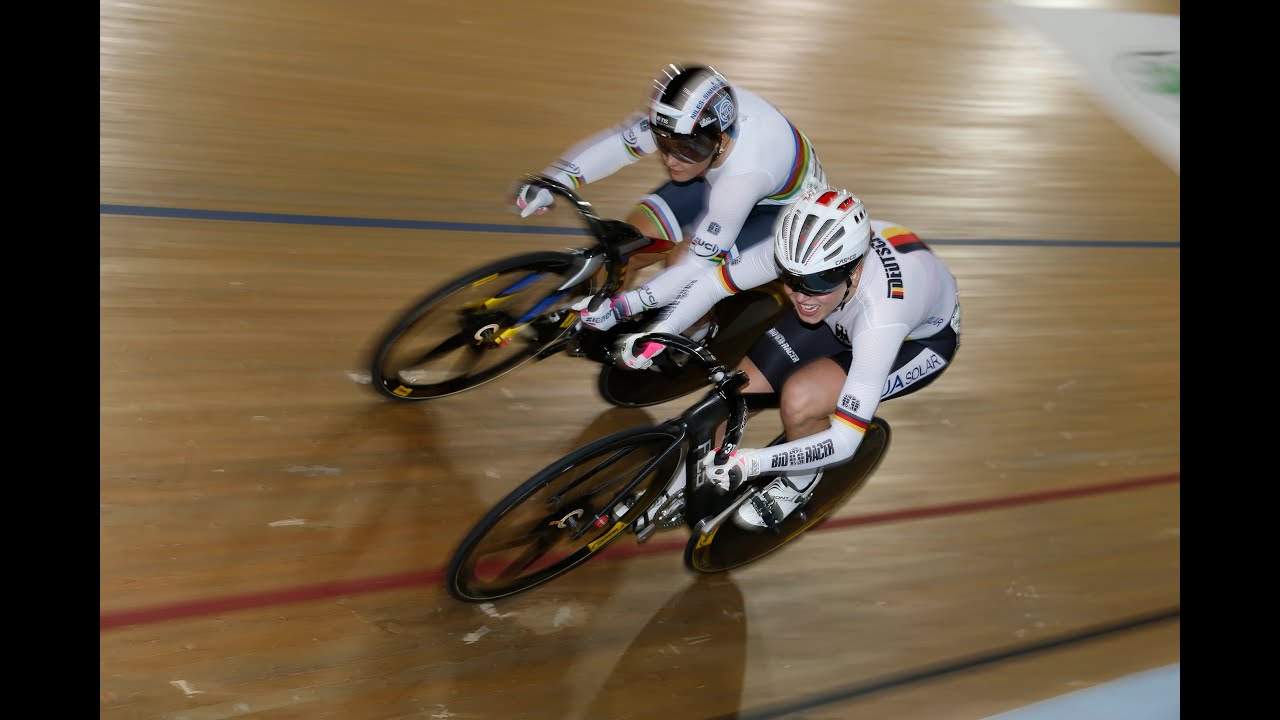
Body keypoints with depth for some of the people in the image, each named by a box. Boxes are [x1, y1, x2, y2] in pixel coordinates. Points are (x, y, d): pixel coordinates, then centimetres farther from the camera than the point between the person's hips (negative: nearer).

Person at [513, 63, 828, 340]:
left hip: (785, 210, -6)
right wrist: (551, 182, -32)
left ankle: (698, 333, 1)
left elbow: (699, 263, -40)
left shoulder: (747, 172, -43)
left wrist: (621, 306, -42)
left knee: (685, 260, -29)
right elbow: (617, 142, -20)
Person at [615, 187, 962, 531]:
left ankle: (801, 481, 4)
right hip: (843, 317, 5)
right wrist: (657, 333, -34)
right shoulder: (796, 250, -33)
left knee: (799, 398, -29)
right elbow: (712, 281, -19)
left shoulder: (881, 317, -44)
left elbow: (844, 442, -41)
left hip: (922, 337, -5)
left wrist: (753, 462, -50)